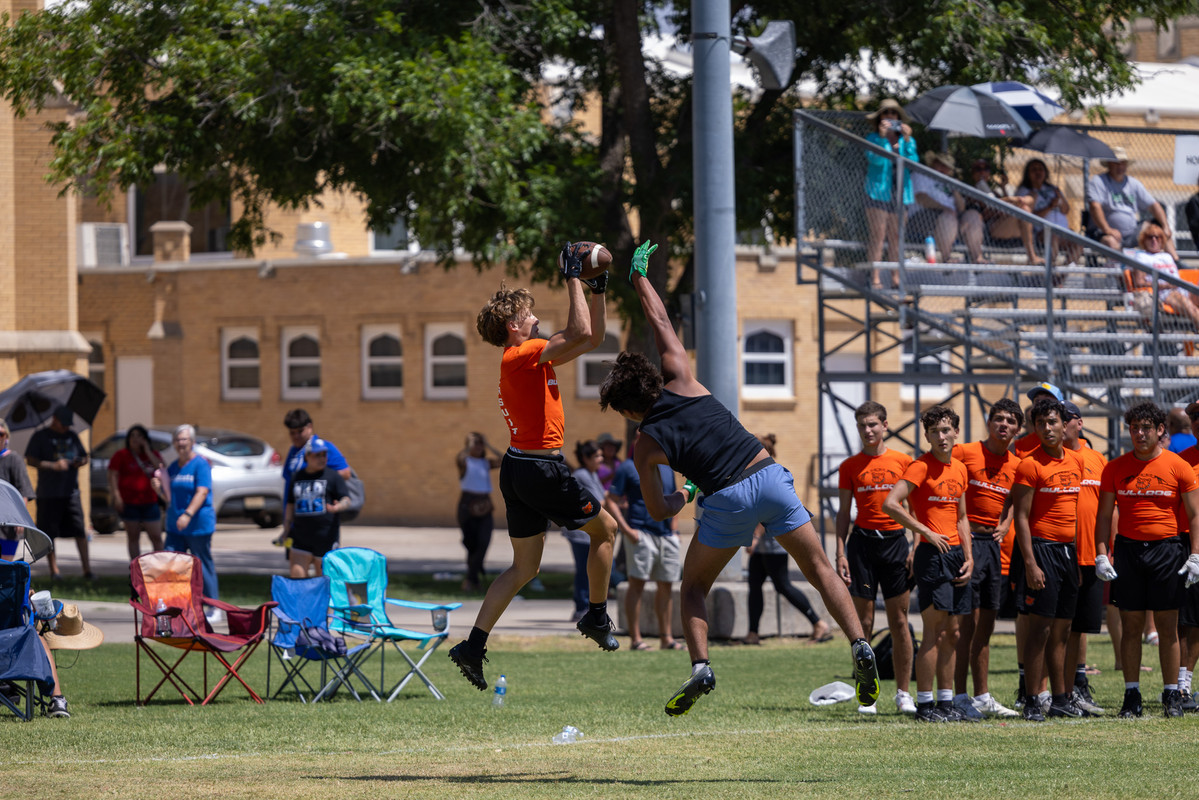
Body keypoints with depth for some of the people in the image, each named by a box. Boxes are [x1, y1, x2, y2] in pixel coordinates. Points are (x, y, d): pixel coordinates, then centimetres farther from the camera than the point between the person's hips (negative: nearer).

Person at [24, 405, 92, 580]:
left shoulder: (72, 436, 16)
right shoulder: (40, 436, 0)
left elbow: (84, 456, 25)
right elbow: (30, 460, -8)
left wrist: (80, 462, 0)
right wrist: (53, 465, -19)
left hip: (71, 492, 4)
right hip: (48, 494, -3)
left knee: (80, 531, -3)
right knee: (49, 533, 0)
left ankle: (87, 569, 0)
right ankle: (54, 569, 9)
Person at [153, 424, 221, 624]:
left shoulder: (200, 465, -7)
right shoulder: (173, 467, 13)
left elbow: (202, 492, -18)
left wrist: (188, 514, -29)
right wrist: (159, 489, -1)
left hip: (199, 525, -6)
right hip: (175, 525, 6)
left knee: (203, 566, 0)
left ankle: (215, 609, 10)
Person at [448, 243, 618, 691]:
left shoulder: (527, 358, 15)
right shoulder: (522, 355, -13)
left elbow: (592, 338, 21)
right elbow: (582, 334, -24)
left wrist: (598, 290, 15)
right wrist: (573, 279, -16)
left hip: (518, 468, 9)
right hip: (540, 468, -9)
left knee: (524, 568, 10)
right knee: (605, 528, 11)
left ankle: (474, 645, 3)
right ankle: (597, 617, 20)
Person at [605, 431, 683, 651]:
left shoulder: (666, 469, 18)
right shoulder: (627, 468, -1)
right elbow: (611, 501, -5)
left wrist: (674, 532, 13)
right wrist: (626, 529, -15)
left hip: (667, 535, 6)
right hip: (641, 534, -6)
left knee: (666, 586, 7)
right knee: (637, 583, -7)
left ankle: (666, 637, 13)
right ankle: (635, 639, -6)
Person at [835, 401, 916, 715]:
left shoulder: (903, 462, 5)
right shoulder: (850, 466, 6)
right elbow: (843, 513, 7)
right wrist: (840, 553, -2)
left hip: (895, 540, 0)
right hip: (862, 541, 0)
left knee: (899, 620, -1)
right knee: (864, 621, 0)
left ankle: (904, 693, 4)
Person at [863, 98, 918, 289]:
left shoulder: (907, 140, 12)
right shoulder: (873, 138, 4)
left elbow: (913, 162, -2)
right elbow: (875, 159, -13)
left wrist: (907, 141, -12)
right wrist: (882, 136, -20)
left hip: (899, 193, 3)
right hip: (878, 192, -3)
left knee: (896, 237, 6)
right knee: (877, 235, -8)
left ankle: (897, 277, 9)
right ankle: (875, 277, -9)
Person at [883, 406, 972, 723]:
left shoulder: (959, 469, 15)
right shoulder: (921, 467, -8)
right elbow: (890, 504, -18)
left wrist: (969, 557, 10)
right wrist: (927, 532, -17)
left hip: (956, 554, 8)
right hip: (932, 554, -8)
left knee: (952, 633, 9)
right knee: (934, 631, -9)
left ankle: (946, 702, 14)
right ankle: (924, 704, -6)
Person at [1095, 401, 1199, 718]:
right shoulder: (1115, 468, 7)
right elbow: (1104, 515, 10)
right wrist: (1101, 555, -1)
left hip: (1167, 549, -2)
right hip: (1128, 549, 2)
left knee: (1167, 626, -1)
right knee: (1130, 624, 1)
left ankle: (1172, 694, 5)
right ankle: (1131, 695, 5)